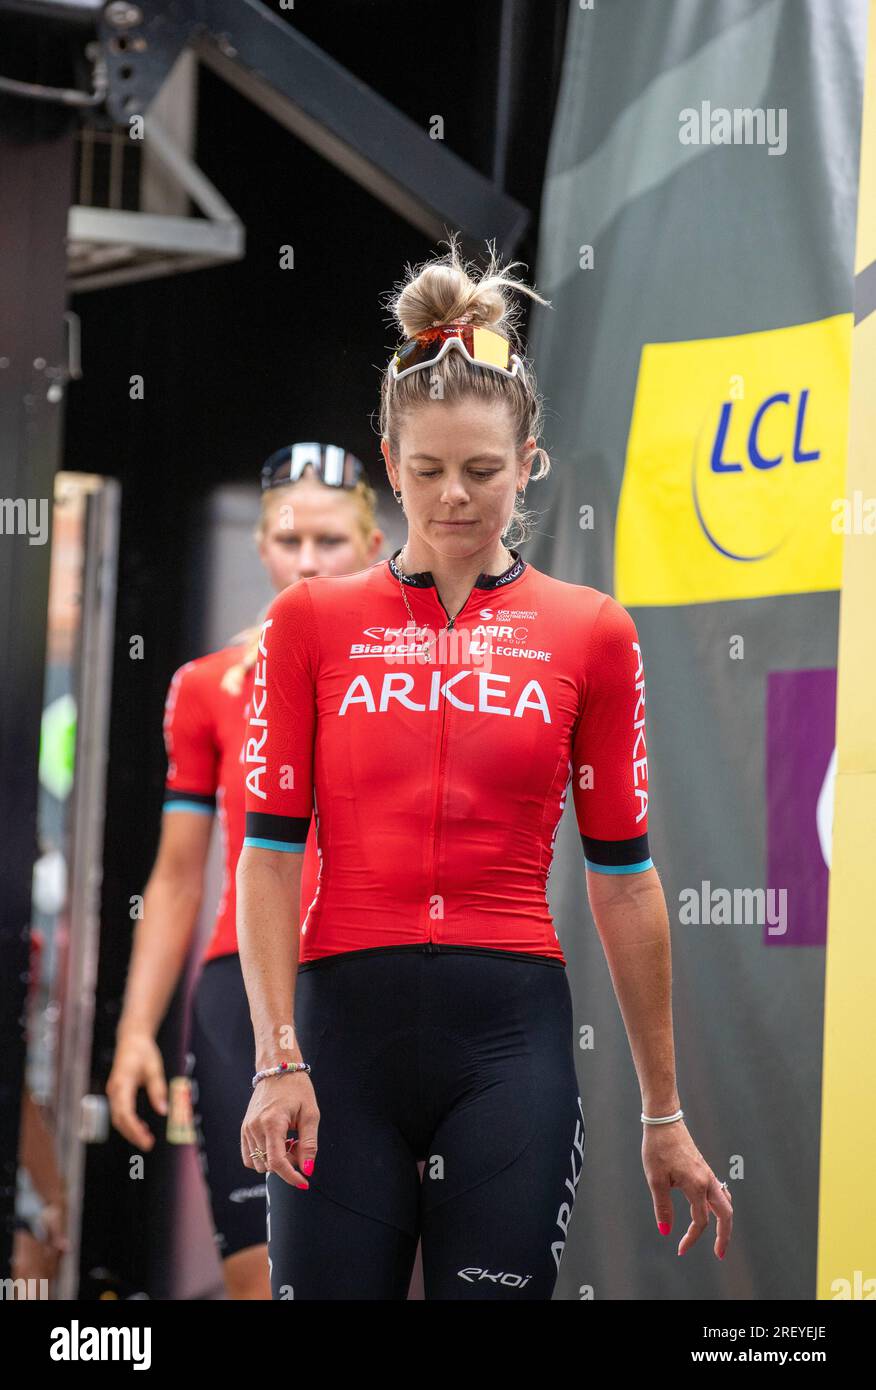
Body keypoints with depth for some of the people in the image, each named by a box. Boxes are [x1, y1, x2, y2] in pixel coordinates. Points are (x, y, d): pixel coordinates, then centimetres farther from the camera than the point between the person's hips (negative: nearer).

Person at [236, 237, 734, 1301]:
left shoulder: (590, 635, 6)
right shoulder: (312, 621, 6)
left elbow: (622, 877, 8)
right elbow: (268, 853, 3)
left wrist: (663, 1114, 9)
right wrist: (277, 1059, -8)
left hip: (511, 1034, 0)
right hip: (345, 1025, 0)